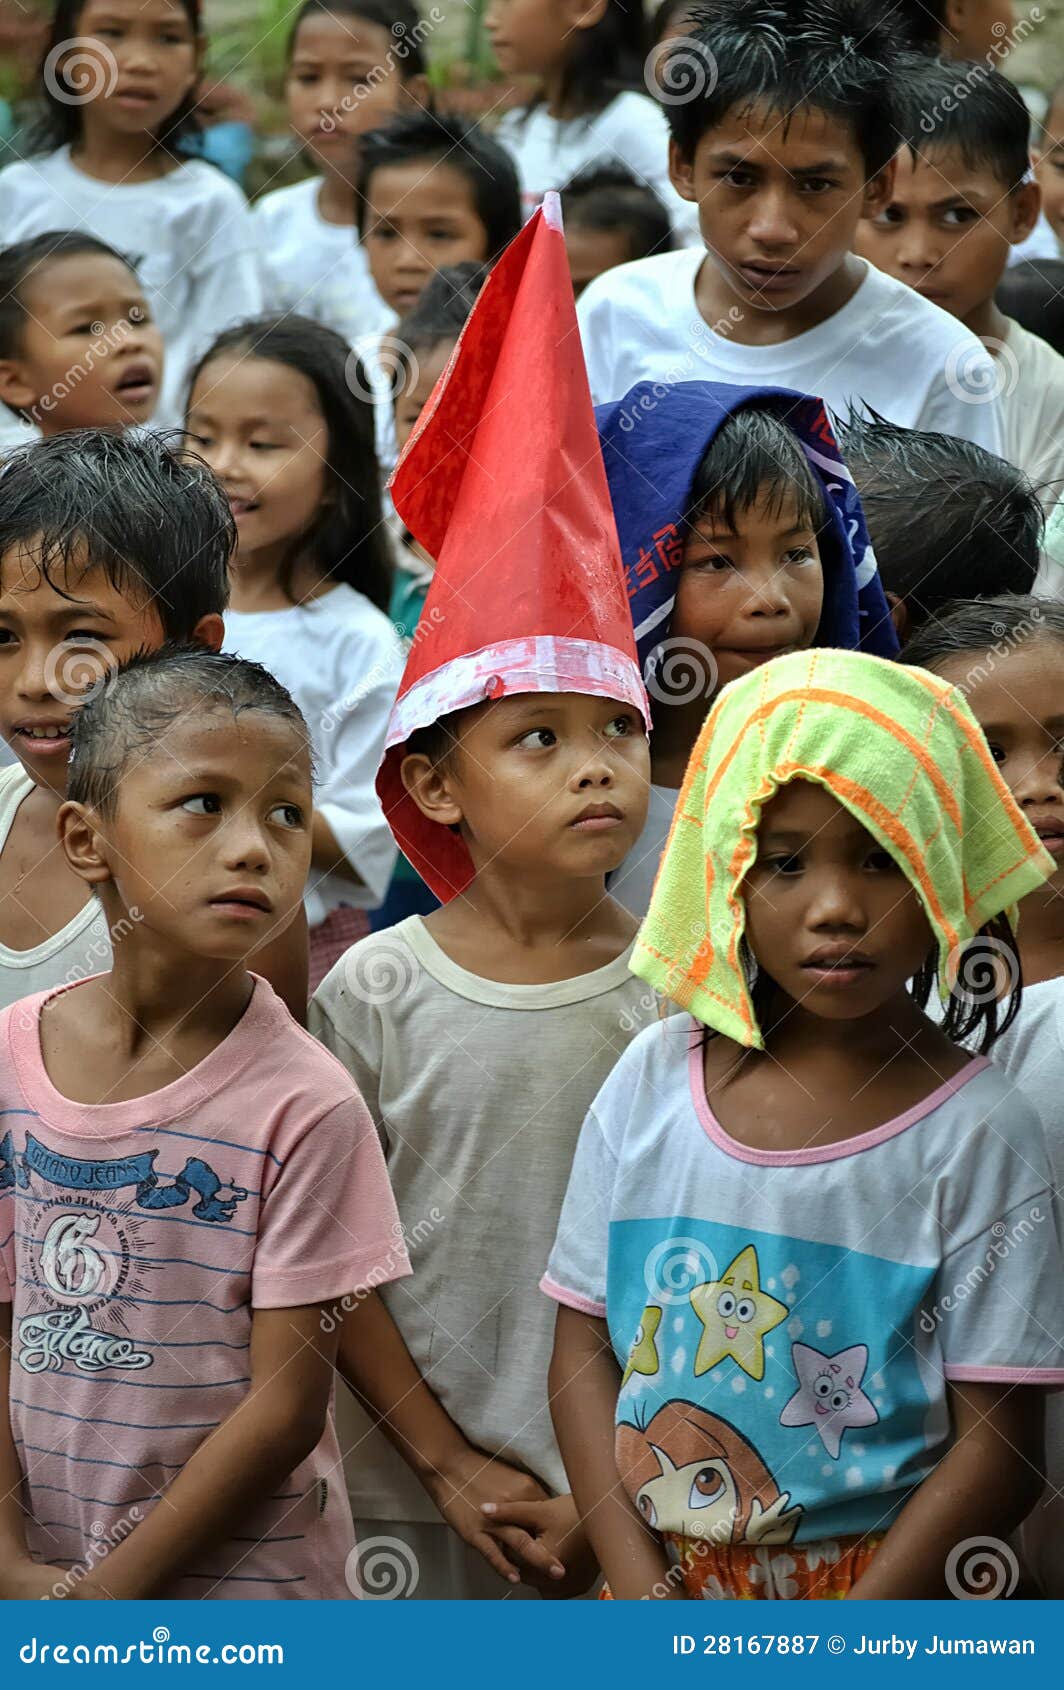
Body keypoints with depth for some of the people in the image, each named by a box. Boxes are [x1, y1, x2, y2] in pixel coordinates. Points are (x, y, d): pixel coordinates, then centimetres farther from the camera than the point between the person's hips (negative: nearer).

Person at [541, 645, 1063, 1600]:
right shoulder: (653, 1080, -3)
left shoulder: (978, 1133, -12)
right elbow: (584, 1345, 0)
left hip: (878, 1590, -2)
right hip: (657, 1569, 3)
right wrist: (643, 1590, -10)